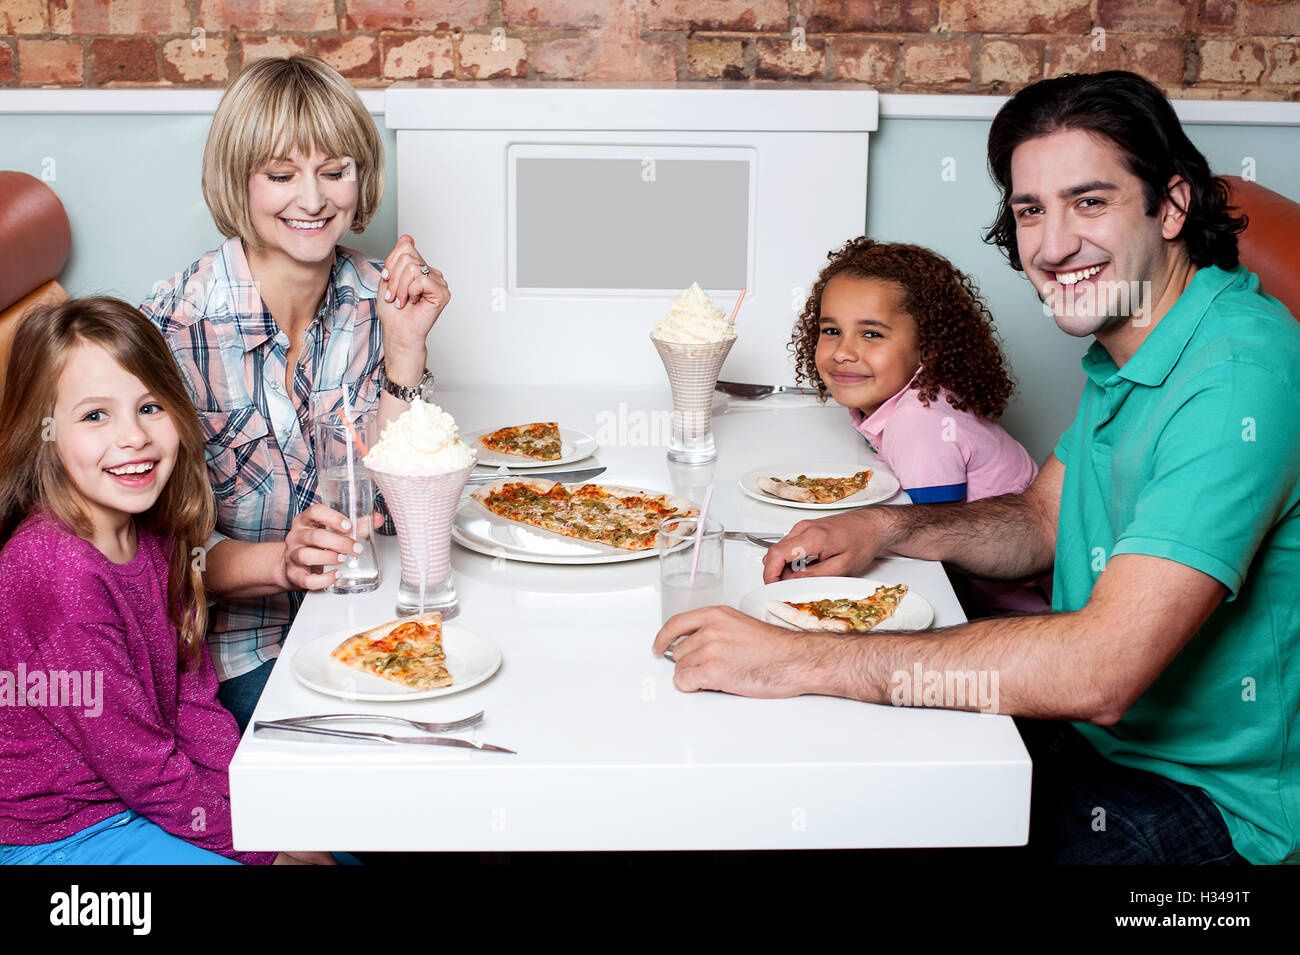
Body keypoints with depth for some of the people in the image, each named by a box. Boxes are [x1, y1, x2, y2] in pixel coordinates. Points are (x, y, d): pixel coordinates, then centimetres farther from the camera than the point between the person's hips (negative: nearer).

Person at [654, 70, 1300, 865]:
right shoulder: (1124, 344, 5)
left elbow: (1101, 671, -36)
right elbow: (1044, 522, 17)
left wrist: (800, 659, -36)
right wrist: (889, 526, -3)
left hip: (1206, 805, -8)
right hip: (1098, 739, 8)